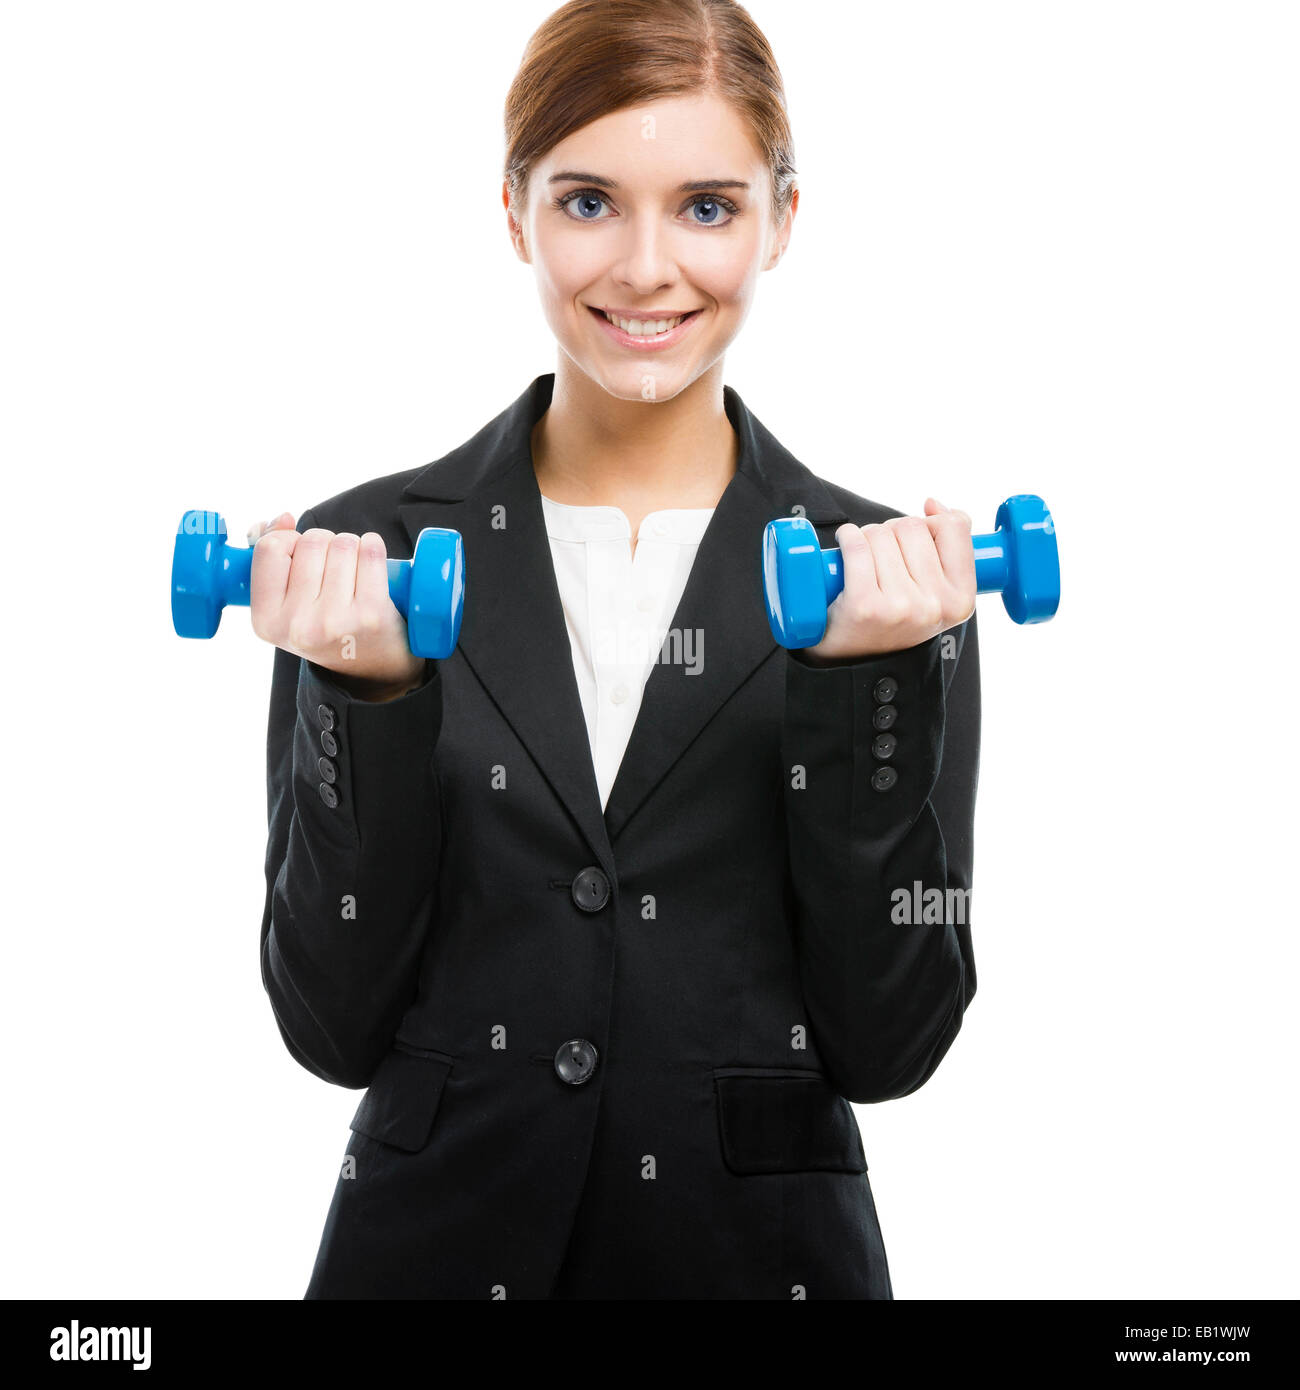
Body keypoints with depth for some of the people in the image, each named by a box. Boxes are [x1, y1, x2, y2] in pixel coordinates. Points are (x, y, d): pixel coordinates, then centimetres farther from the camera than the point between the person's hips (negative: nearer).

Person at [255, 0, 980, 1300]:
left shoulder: (883, 575, -5)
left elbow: (889, 1041, -9)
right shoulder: (369, 556, -6)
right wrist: (370, 699, -19)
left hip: (762, 1243, 0)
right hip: (439, 1241, 0)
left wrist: (867, 683, -19)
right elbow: (334, 1024, -7)